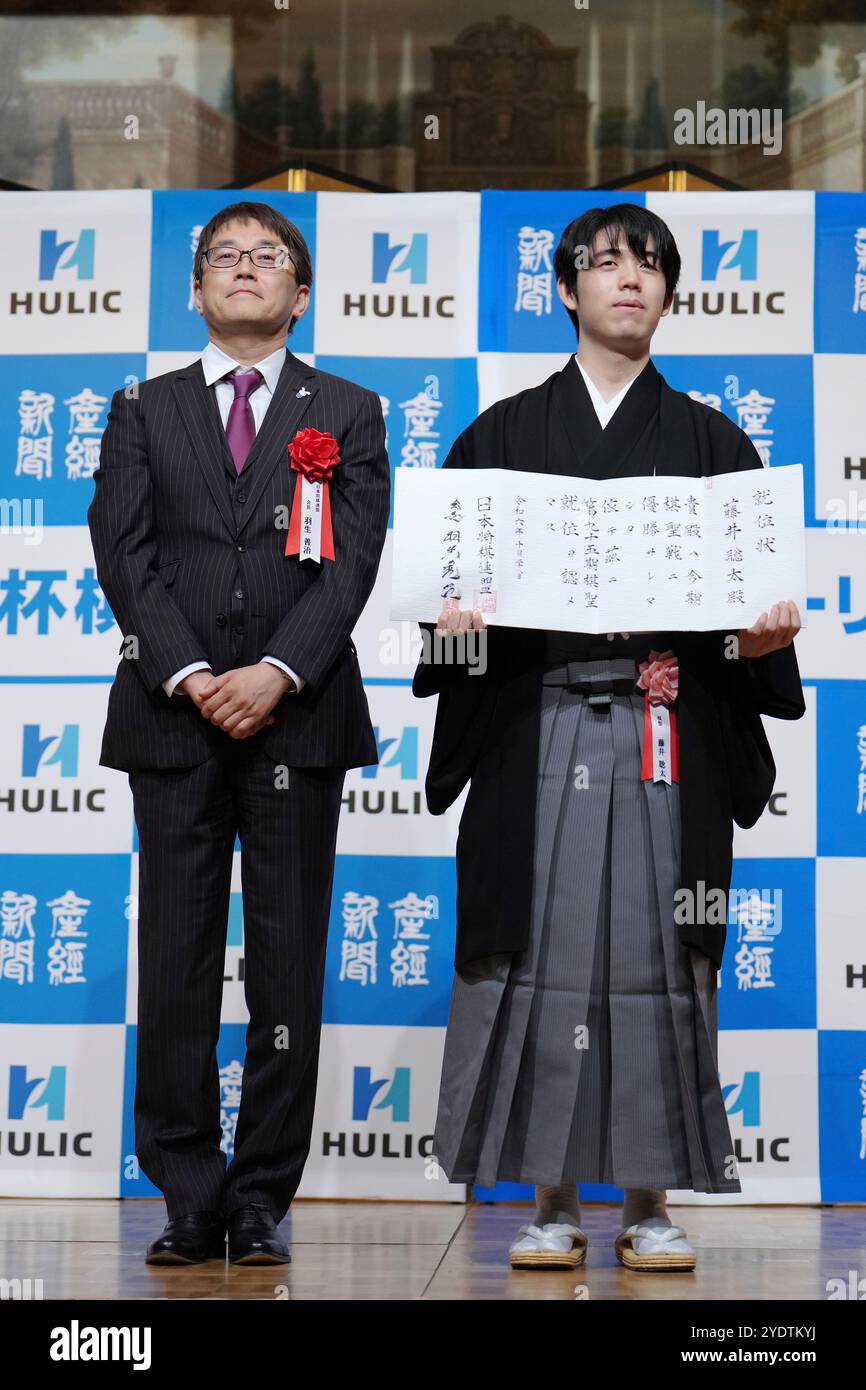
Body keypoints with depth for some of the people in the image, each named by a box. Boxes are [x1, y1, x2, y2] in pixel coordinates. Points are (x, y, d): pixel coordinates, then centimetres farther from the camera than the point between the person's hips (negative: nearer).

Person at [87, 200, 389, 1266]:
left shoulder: (347, 415, 11)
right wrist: (191, 676, -12)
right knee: (175, 968, 0)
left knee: (288, 968, 0)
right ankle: (189, 1199, 6)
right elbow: (125, 554, 2)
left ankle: (262, 1199, 7)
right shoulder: (145, 414, 13)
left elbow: (352, 559, -1)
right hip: (172, 716, 1)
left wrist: (276, 673, -15)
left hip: (298, 714, 0)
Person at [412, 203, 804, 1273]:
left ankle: (651, 1202, 8)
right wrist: (451, 614, -16)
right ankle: (552, 1200, 7)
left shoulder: (709, 440, 13)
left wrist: (768, 631, -14)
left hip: (669, 732, 0)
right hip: (536, 730, 0)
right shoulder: (504, 434, 12)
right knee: (540, 948, -2)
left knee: (655, 949, -1)